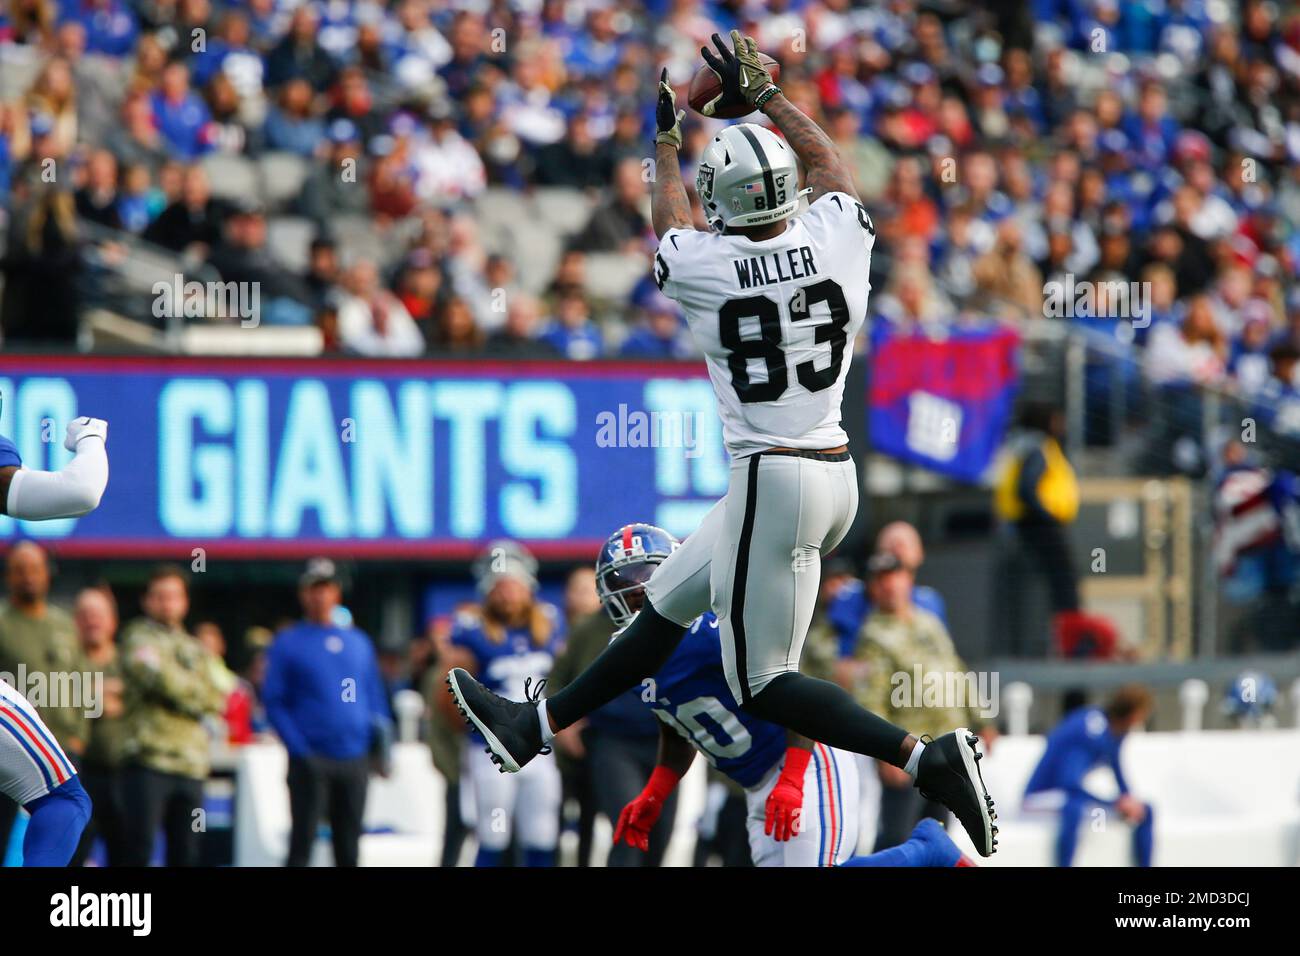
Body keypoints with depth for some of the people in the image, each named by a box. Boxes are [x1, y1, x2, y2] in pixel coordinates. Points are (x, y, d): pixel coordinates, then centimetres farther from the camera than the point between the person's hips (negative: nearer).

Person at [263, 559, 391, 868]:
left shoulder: (359, 642, 15)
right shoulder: (288, 643, 1)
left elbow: (375, 696, 18)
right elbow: (274, 702, -3)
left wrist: (380, 734, 2)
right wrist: (299, 748, -14)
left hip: (354, 760, 4)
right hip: (311, 761, -4)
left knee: (349, 845, 8)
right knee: (302, 842, -6)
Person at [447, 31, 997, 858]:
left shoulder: (706, 266, -12)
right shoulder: (837, 237, -4)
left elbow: (671, 226, 14)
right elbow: (828, 163, 20)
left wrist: (667, 139, 29)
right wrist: (763, 96, 31)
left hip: (773, 480, -7)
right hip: (836, 474, 7)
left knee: (763, 682, 1)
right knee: (671, 603, 21)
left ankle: (926, 759, -13)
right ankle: (539, 726, 33)